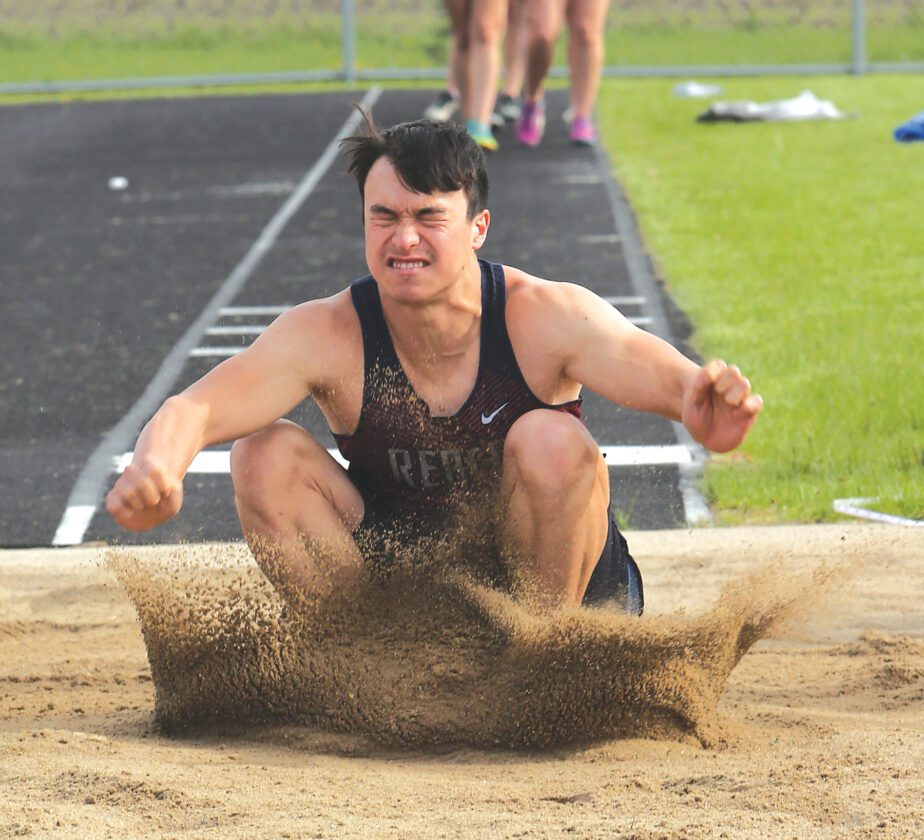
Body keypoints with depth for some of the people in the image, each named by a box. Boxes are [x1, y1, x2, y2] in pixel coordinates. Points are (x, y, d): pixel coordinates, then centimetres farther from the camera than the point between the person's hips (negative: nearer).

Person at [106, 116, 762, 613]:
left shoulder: (546, 317, -21)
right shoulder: (327, 337, -17)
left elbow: (662, 374, -37)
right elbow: (196, 408, -29)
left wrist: (702, 399, -64)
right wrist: (157, 464, -55)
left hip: (568, 591, -2)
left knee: (551, 441, -31)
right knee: (266, 456, -18)